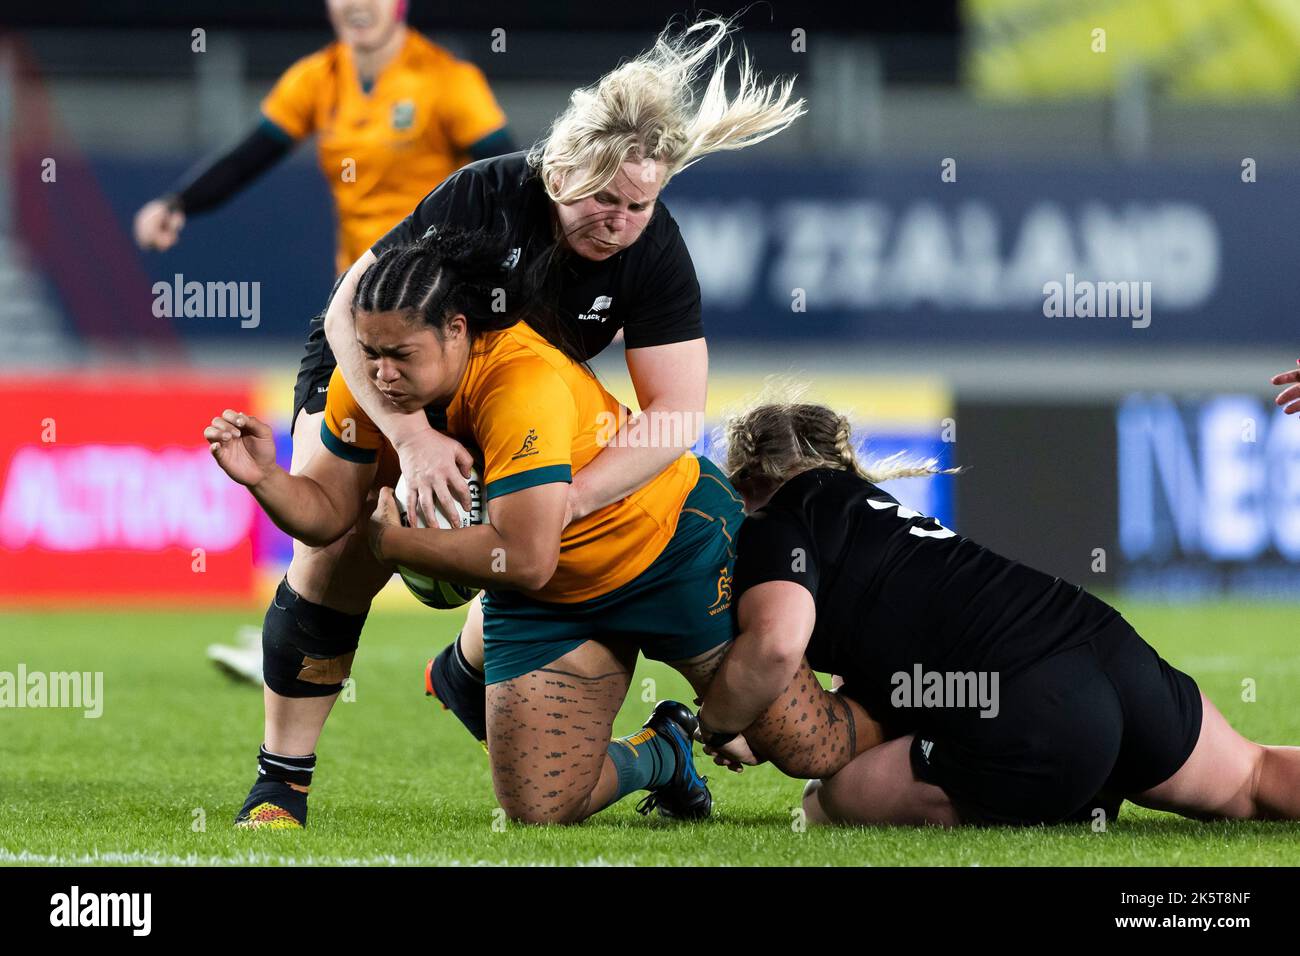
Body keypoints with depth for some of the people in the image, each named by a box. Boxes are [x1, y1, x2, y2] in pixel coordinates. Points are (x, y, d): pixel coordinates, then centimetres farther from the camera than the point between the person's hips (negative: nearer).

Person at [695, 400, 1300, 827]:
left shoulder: (771, 529, 5)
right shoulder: (869, 505, 31)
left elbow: (775, 643, -17)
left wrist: (716, 727, 1)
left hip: (1033, 725, -8)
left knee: (836, 800, 6)